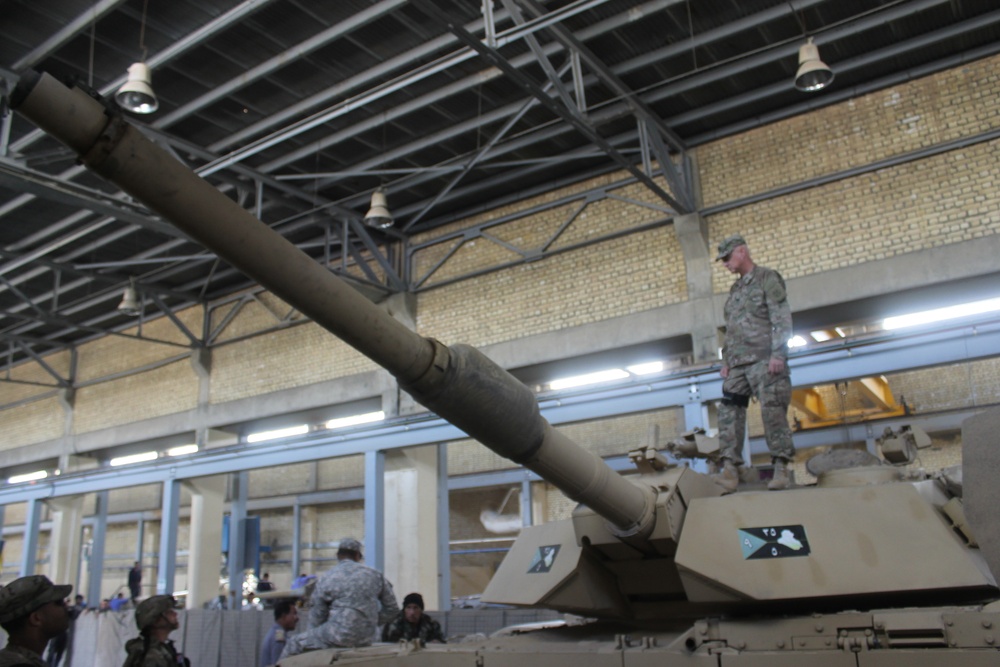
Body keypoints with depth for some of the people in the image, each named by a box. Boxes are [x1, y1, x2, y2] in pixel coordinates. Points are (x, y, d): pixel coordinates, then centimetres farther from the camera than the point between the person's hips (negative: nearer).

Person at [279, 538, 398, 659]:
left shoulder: (325, 578, -1)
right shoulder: (375, 575, 8)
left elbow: (316, 618, 3)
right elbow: (392, 607, 10)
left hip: (340, 637, -5)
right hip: (366, 638, 5)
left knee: (294, 642, 11)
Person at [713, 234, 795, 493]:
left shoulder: (767, 278, 2)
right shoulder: (734, 289, 24)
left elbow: (781, 318, -8)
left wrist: (778, 353, -16)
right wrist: (726, 361, 16)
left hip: (764, 360, -7)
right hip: (737, 364, 7)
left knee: (772, 411, -9)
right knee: (729, 412, -4)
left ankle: (781, 467, -3)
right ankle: (730, 467, -7)